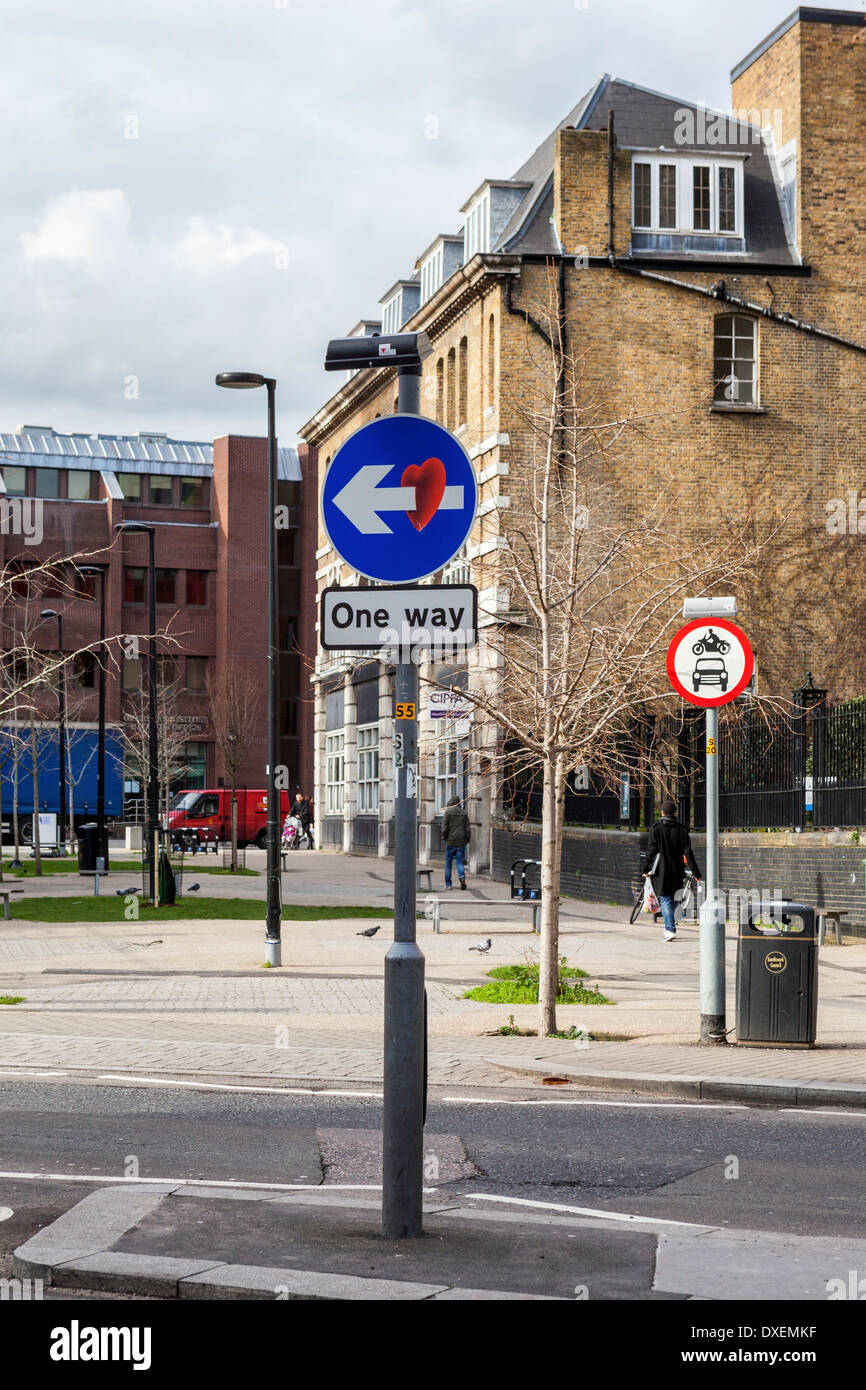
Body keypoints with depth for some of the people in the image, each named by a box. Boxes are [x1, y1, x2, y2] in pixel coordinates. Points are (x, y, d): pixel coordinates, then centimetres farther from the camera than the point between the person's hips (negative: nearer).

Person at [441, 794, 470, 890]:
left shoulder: (448, 812, -4)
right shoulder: (464, 813, 6)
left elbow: (444, 827, -9)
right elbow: (468, 828, 4)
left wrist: (444, 837, 4)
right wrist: (467, 840, 11)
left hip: (450, 841, -2)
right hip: (461, 842, 2)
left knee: (448, 862, 10)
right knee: (460, 862, 3)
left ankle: (448, 884, 13)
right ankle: (462, 877, -24)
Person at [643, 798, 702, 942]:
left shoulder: (656, 829, -6)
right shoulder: (681, 830, 2)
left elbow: (651, 851, -7)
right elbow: (688, 853, 1)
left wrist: (646, 870, 1)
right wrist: (696, 873, 3)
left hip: (661, 872, -3)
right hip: (677, 872, 3)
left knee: (665, 900, -2)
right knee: (673, 900, 16)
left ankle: (671, 930, -15)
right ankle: (669, 928, 24)